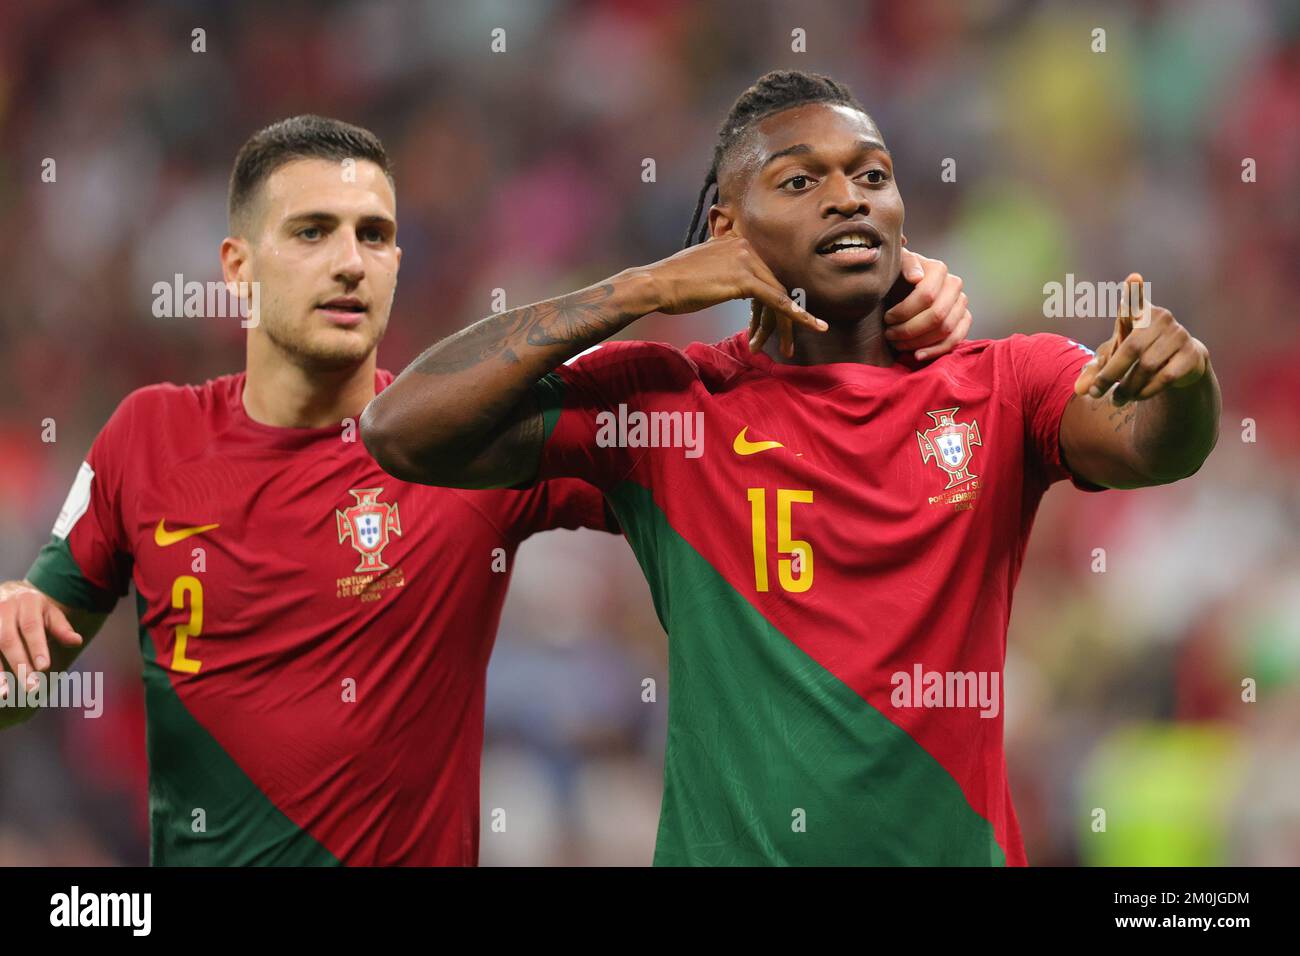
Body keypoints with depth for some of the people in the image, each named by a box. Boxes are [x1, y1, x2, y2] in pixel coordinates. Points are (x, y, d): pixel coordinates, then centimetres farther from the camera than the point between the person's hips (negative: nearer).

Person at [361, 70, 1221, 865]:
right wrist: (641, 291, -15)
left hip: (954, 841, 1)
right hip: (729, 843, -1)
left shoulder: (1003, 388, 0)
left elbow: (1150, 448, -19)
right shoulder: (670, 397, -3)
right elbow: (403, 432, -11)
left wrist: (1180, 371, -44)